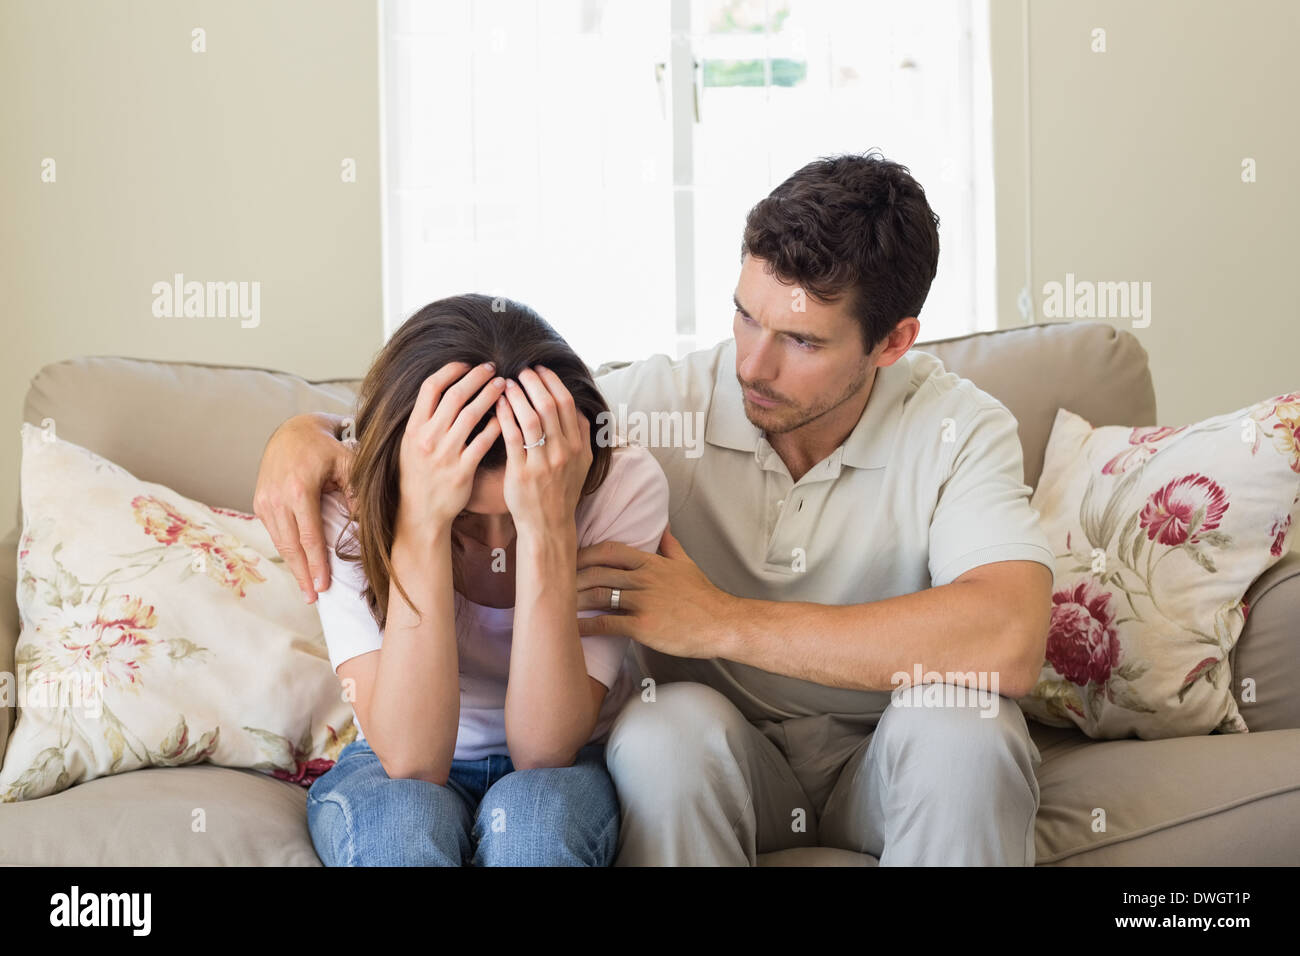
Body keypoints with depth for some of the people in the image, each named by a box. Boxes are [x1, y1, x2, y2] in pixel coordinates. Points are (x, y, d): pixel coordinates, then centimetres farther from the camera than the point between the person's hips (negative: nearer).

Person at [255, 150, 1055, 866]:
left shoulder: (960, 430, -16)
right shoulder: (663, 400, -10)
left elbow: (1009, 642, -34)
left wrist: (725, 622, -33)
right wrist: (311, 433, -25)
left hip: (888, 757, -1)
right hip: (718, 755, 1)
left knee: (962, 722, -34)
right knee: (668, 724, -33)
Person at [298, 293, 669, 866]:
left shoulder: (625, 484, -22)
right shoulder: (347, 498, -22)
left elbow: (542, 751, -26)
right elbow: (412, 760, -30)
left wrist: (547, 527, -37)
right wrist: (422, 523, -39)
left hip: (565, 773, 0)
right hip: (390, 776, 0)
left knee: (530, 811, -34)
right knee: (401, 818, -34)